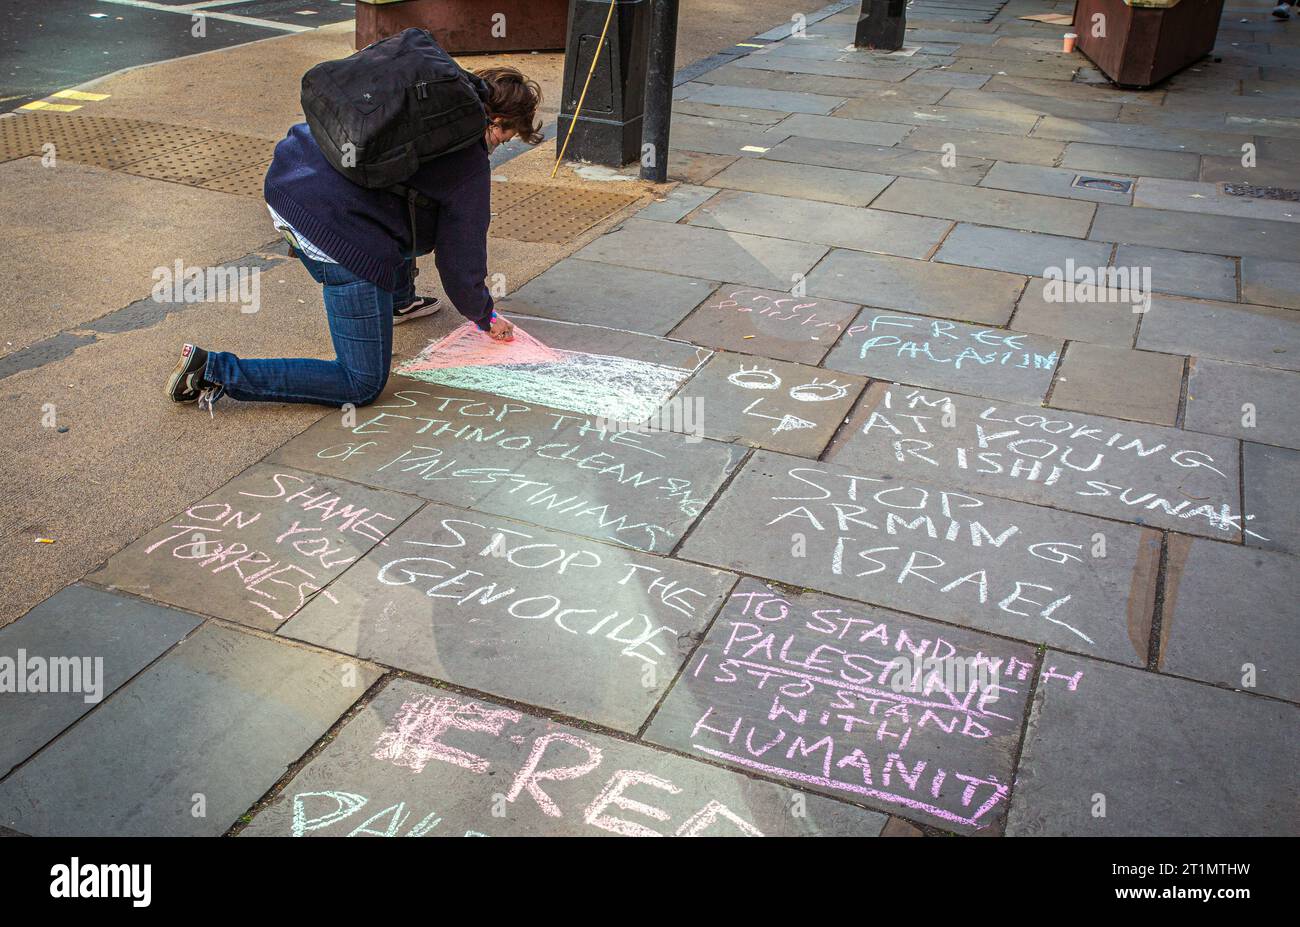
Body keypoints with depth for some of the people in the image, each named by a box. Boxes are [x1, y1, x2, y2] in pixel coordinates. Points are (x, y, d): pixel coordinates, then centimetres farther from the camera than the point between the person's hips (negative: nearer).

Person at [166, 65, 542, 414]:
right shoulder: (470, 166, -4)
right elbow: (462, 256, 5)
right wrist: (485, 318, 23)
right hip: (342, 238, -9)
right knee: (362, 386, 4)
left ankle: (400, 301, 49)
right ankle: (215, 370, -2)